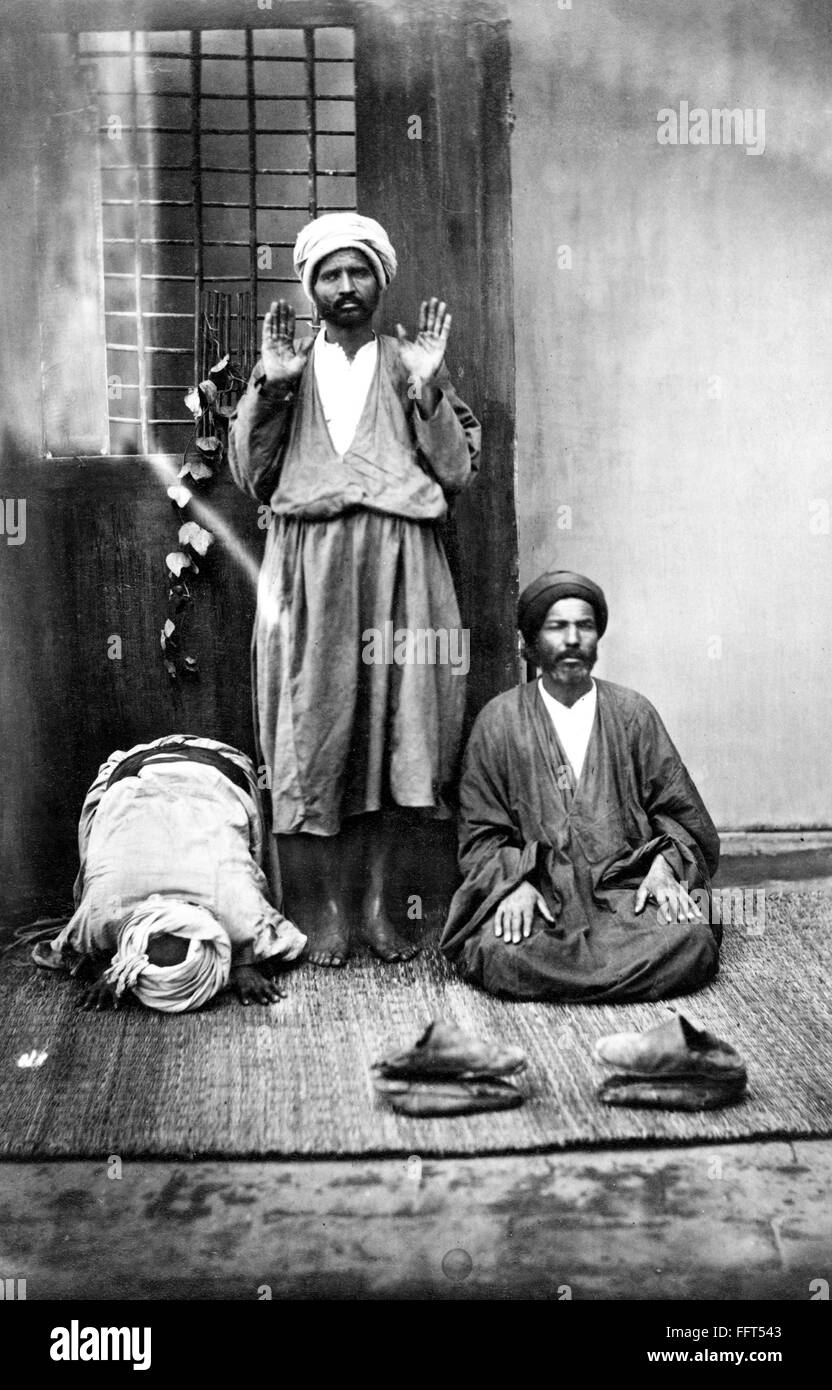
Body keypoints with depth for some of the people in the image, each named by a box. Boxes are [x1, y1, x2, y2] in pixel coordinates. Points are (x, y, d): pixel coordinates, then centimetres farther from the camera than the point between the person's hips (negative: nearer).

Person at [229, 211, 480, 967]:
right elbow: (250, 474, 4)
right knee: (311, 734, -2)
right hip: (310, 570, 0)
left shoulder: (409, 366, 10)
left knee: (392, 729, 2)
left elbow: (459, 471, 2)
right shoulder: (290, 369, 13)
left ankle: (373, 902, 14)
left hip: (399, 567, 0)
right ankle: (323, 909, 8)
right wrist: (268, 387, -5)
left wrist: (429, 387, -8)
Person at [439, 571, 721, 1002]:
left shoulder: (632, 713, 11)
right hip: (537, 892, -1)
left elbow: (676, 809, 12)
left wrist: (664, 865, -8)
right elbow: (481, 833, 6)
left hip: (625, 888, 1)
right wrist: (514, 882, -13)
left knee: (692, 943, -27)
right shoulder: (499, 720, 7)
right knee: (500, 953, -32)